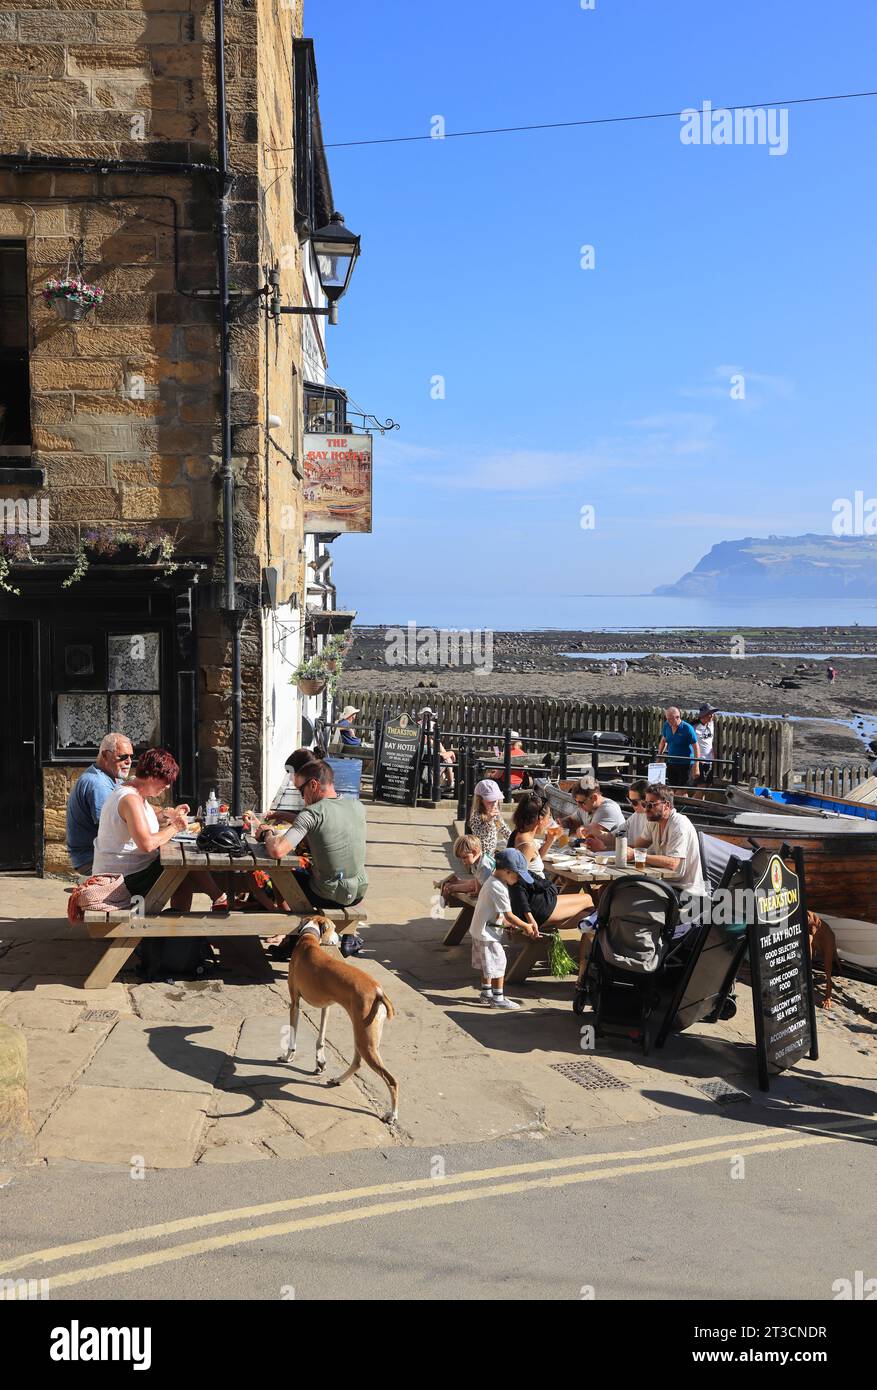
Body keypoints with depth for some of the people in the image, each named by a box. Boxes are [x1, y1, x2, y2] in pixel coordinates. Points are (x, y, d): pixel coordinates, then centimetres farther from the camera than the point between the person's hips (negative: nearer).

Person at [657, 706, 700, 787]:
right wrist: (659, 757, 15)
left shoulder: (687, 728, -16)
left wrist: (696, 766, -19)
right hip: (671, 762, 6)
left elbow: (696, 748, -15)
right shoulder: (667, 725, -1)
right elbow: (663, 741, 16)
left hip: (685, 763, -5)